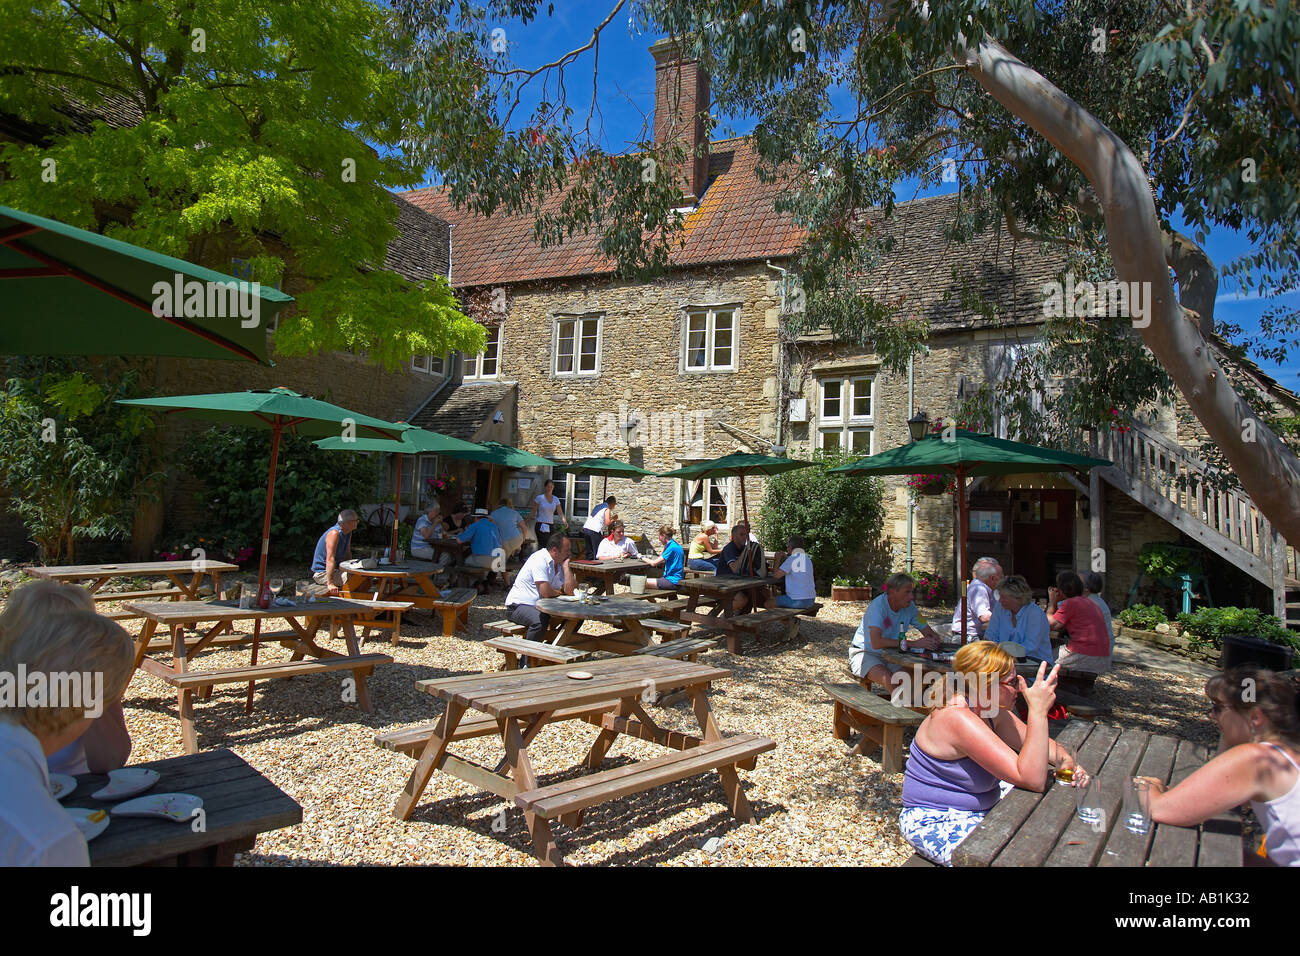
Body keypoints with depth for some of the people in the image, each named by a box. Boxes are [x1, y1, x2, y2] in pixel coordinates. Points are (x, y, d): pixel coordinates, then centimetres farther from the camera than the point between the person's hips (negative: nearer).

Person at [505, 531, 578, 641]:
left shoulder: (559, 564, 7)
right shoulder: (540, 560, -20)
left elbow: (569, 591, -2)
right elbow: (545, 592, -26)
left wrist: (566, 566, -4)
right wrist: (559, 592, -4)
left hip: (541, 606, 8)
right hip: (519, 605, -8)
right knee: (540, 620, -38)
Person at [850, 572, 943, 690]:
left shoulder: (909, 606, -4)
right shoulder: (878, 605, -23)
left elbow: (930, 634, 5)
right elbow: (876, 643, -35)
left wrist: (933, 640, -21)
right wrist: (913, 643, -35)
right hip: (865, 654, -6)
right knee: (892, 682, -32)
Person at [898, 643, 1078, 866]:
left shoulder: (989, 708, -2)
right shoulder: (959, 719, -31)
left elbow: (1035, 743, 11)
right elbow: (1032, 780, -32)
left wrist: (1066, 761, -10)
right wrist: (1039, 710, -34)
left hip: (979, 809, 10)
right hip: (938, 826, -9)